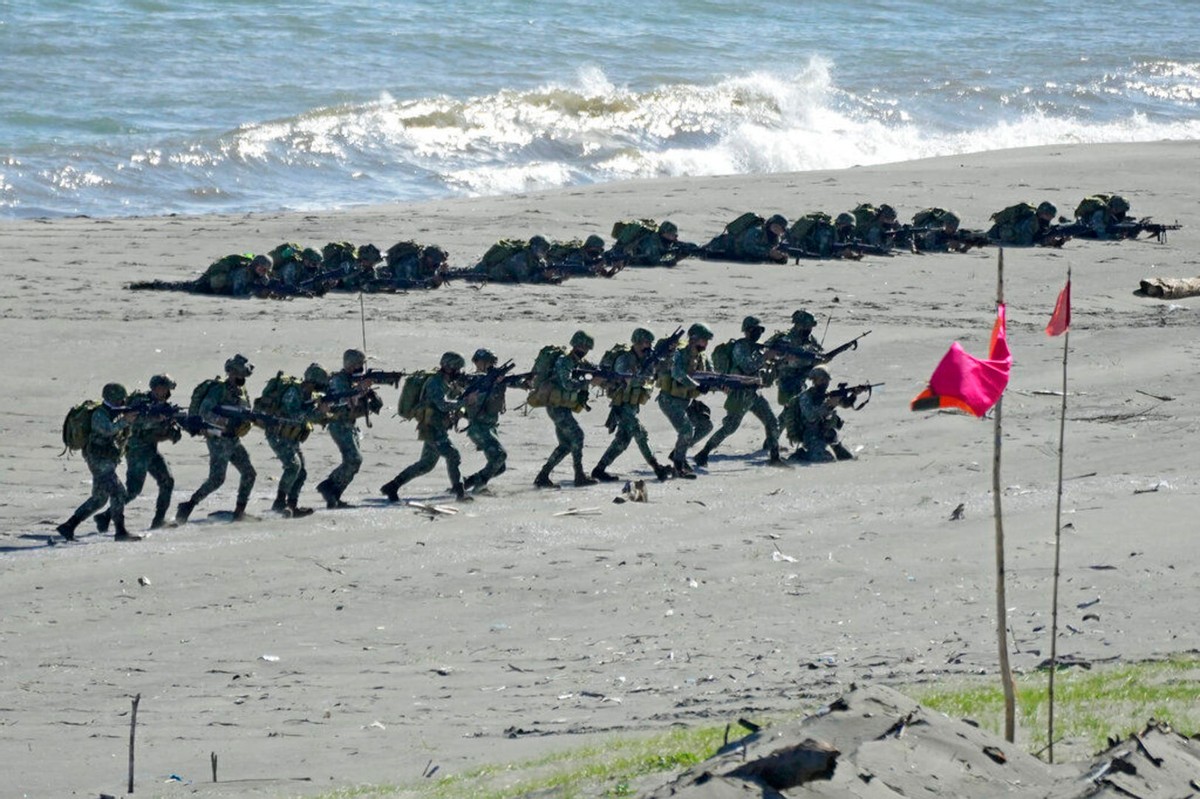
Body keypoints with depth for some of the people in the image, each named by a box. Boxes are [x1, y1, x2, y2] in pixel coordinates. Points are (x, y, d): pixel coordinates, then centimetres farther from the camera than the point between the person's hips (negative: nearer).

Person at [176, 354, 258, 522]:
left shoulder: (241, 392, 10)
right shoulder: (219, 389, -15)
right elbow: (204, 412, -24)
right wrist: (227, 422, -32)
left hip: (234, 440, 8)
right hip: (219, 440, -8)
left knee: (249, 474, 3)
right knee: (216, 479, -14)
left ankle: (240, 511, 12)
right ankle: (188, 506, -6)